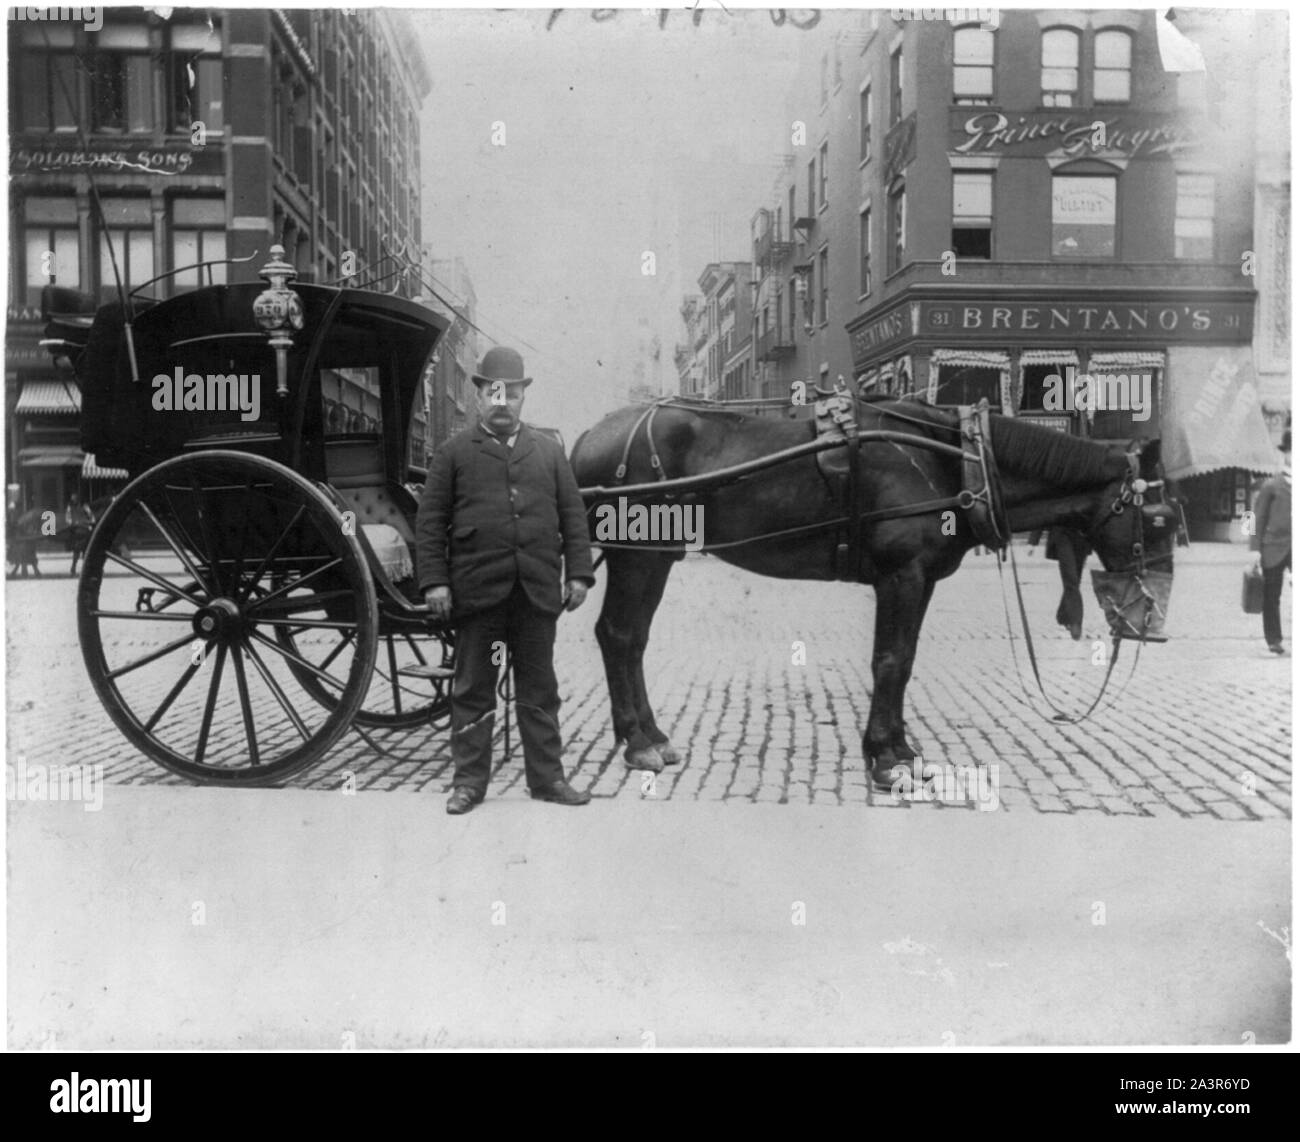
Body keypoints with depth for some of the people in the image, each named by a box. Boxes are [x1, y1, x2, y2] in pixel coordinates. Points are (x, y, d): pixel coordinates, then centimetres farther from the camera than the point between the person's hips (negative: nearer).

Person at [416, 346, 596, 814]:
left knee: (539, 689, 9)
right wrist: (434, 580, -7)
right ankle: (469, 780, 15)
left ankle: (547, 778, 19)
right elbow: (430, 521, 2)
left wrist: (578, 572, 2)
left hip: (538, 592, 2)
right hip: (476, 591, -2)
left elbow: (573, 516, 11)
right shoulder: (453, 453, 6)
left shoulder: (549, 452, 13)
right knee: (473, 690, 6)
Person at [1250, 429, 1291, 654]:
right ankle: (1274, 640, 15)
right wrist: (1256, 549, -7)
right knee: (1271, 597, 5)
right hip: (1274, 549, -2)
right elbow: (1258, 519, 0)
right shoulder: (1271, 485, 1)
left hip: (1295, 549, 2)